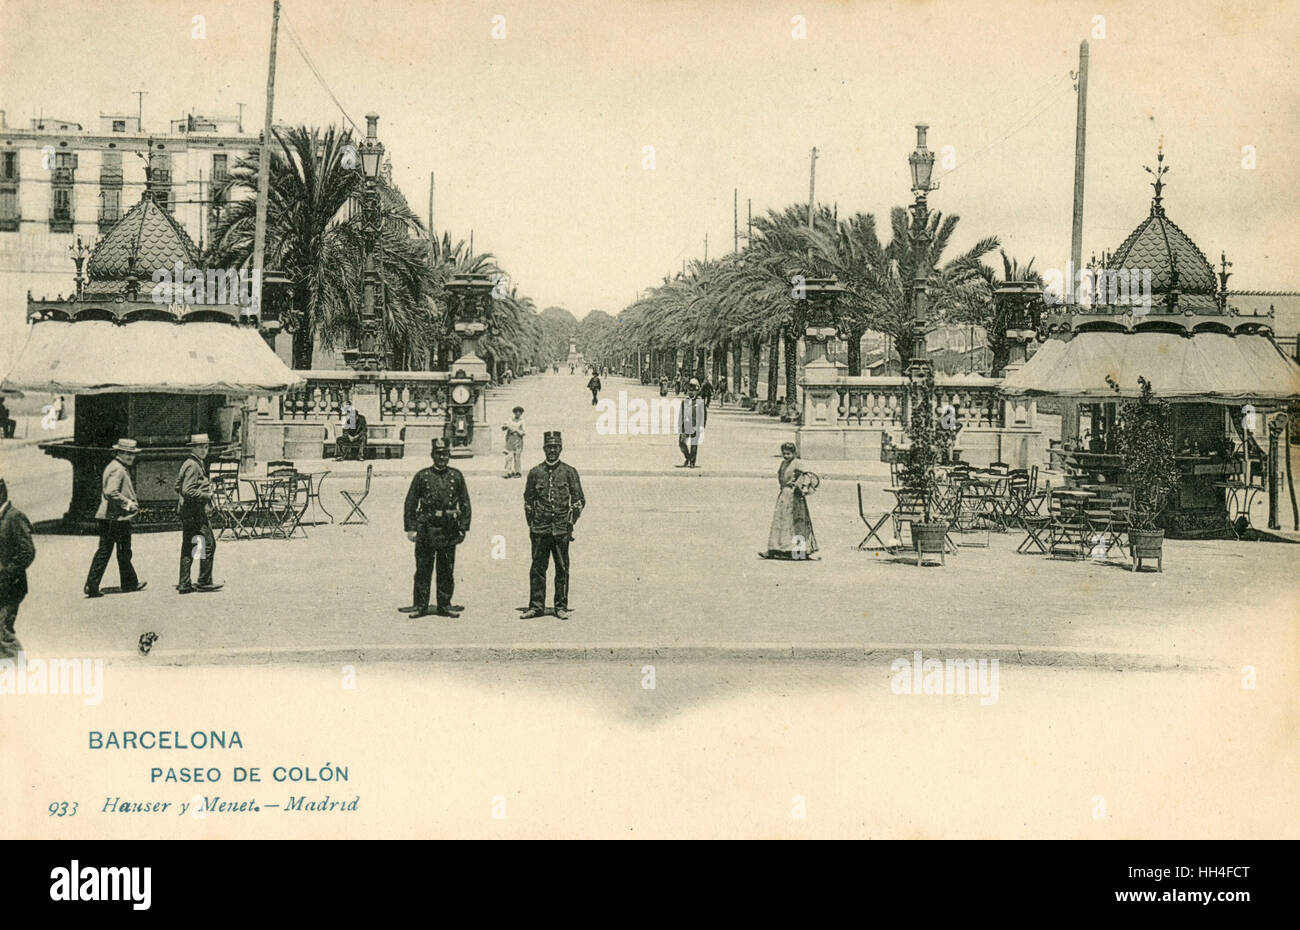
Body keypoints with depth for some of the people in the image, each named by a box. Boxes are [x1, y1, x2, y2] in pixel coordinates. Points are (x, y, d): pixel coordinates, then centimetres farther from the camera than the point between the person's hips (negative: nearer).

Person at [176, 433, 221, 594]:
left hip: (186, 512, 11)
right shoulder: (193, 466, -15)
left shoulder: (191, 464, 17)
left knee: (188, 547, 10)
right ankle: (204, 581, -2)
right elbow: (188, 490, -24)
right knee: (209, 543, -6)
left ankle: (184, 584, 12)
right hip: (195, 512, -11)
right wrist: (206, 496, -13)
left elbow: (178, 486, 24)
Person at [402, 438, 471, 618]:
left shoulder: (456, 476, 7)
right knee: (423, 569, 1)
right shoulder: (422, 476, 3)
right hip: (426, 528, -1)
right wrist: (410, 528, -3)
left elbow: (465, 503, 9)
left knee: (446, 570, 7)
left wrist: (463, 528, 2)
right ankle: (420, 605, 8)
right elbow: (410, 503, 3)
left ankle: (444, 605, 17)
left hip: (449, 530, 2)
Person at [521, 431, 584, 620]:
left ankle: (561, 607, 9)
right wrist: (531, 524, 8)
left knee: (562, 569, 2)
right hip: (540, 529, 1)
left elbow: (579, 500, 6)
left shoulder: (569, 472, 4)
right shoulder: (535, 472, 7)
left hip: (561, 529, -1)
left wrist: (570, 522, -2)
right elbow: (528, 500, 14)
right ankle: (536, 606, 9)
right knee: (537, 568, 2)